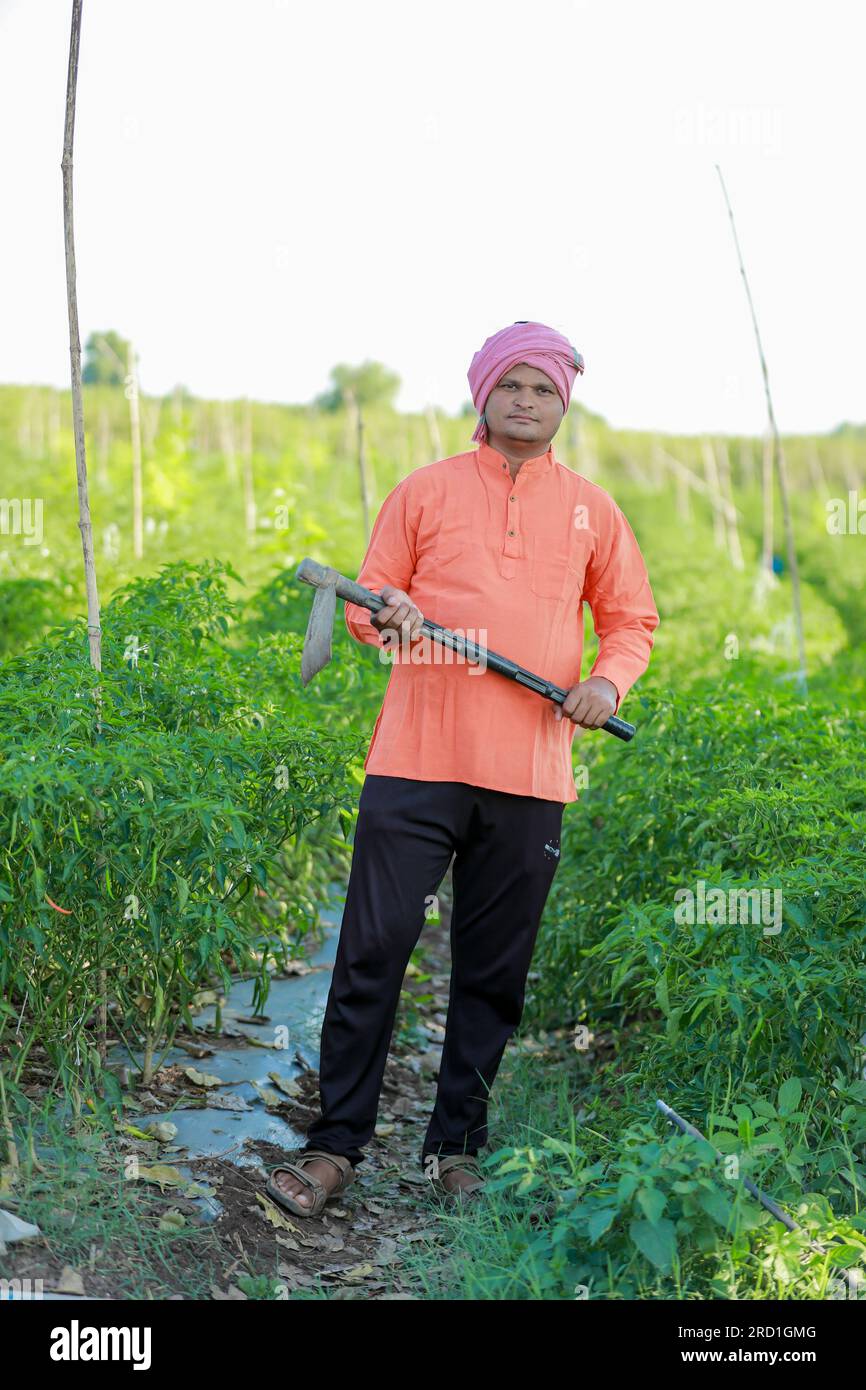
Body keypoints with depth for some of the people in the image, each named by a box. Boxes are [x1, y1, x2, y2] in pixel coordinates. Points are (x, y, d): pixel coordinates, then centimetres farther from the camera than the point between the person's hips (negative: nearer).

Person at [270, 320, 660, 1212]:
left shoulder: (593, 511, 12)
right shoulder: (425, 491, 8)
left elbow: (631, 620, 18)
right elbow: (366, 600, 11)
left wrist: (609, 680, -2)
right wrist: (387, 616, -12)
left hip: (531, 777, 2)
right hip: (418, 760, -2)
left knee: (494, 972, 7)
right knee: (373, 948, -4)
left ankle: (456, 1146, 21)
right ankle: (335, 1143, 8)